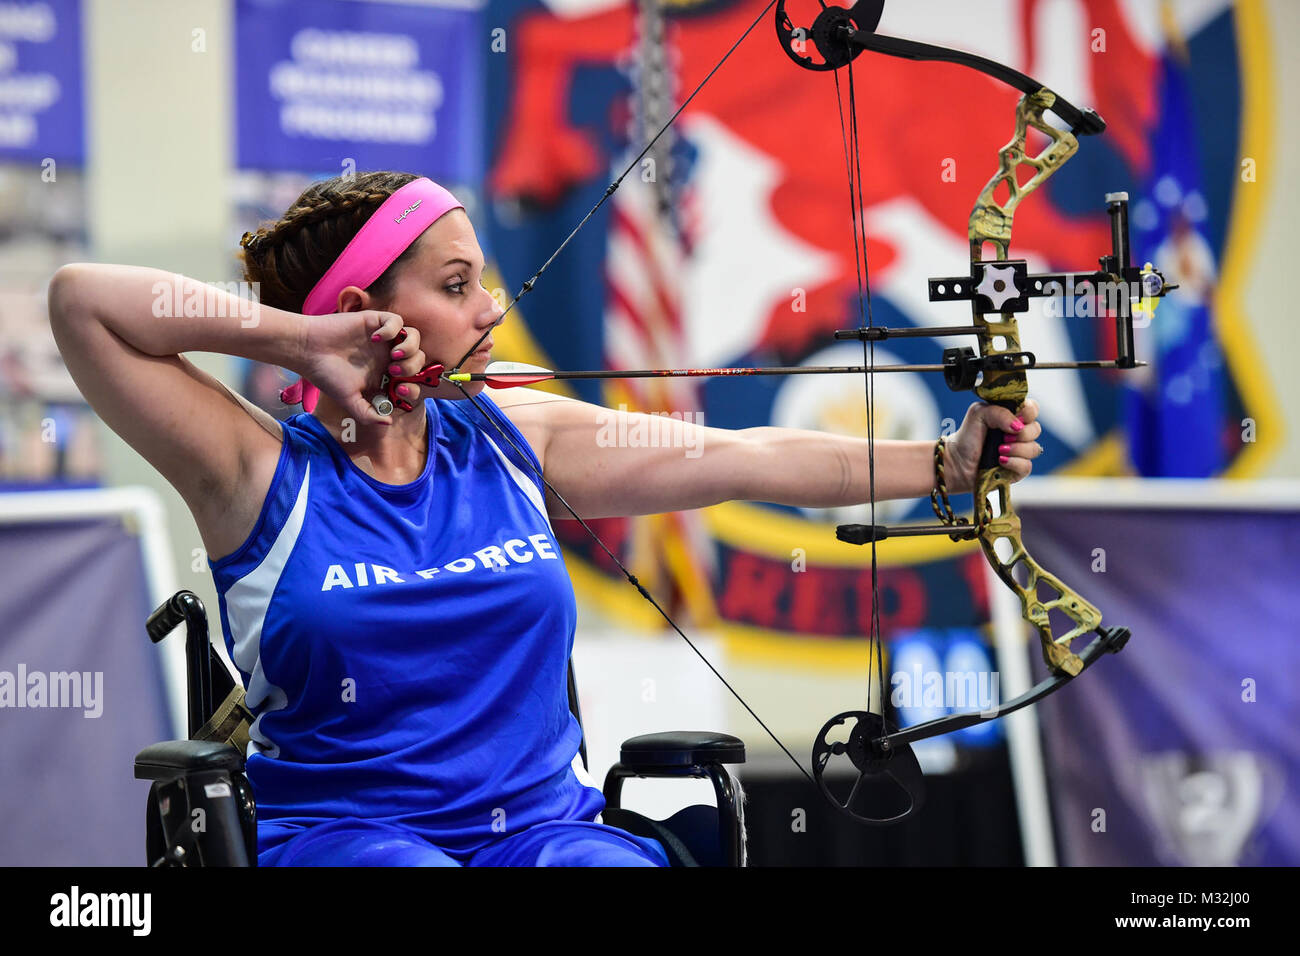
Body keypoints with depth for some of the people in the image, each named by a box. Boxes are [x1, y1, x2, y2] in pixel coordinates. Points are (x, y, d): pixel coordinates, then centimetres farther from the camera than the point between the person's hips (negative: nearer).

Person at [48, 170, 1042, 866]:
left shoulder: (517, 442, 10)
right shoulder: (263, 471, -1)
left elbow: (749, 459, 6)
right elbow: (82, 301, -10)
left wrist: (947, 460, -2)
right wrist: (300, 340, -11)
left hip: (546, 821, 4)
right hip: (340, 833, -4)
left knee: (615, 863, -29)